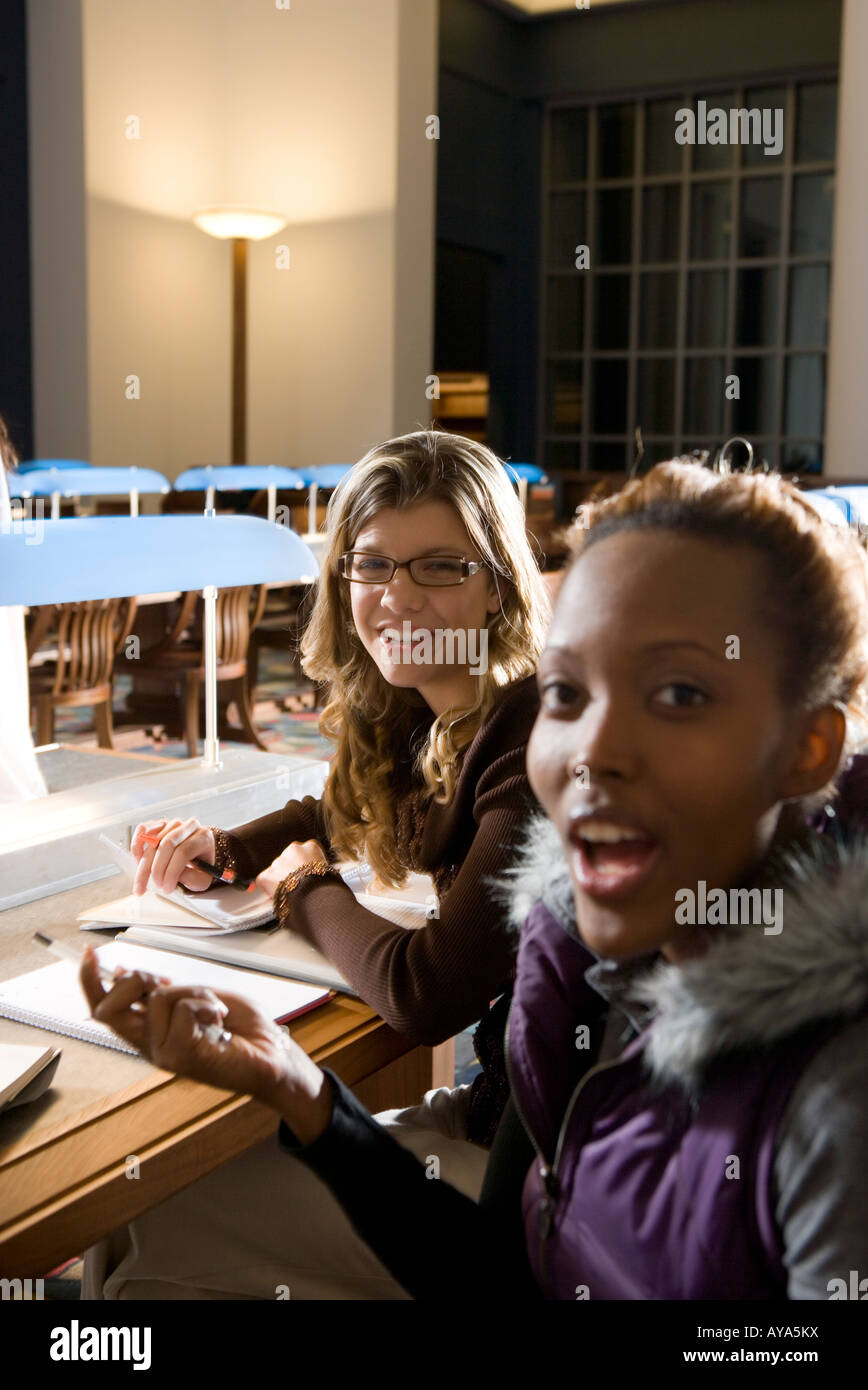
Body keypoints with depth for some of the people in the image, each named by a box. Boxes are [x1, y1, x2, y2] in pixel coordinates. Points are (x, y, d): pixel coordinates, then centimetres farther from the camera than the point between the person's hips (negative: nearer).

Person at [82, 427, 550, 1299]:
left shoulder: (537, 739, -24)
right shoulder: (414, 719, 3)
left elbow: (422, 996, -26)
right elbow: (340, 817, 25)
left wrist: (307, 890, -7)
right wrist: (221, 853, 4)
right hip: (490, 1105, 8)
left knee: (149, 1237, -5)